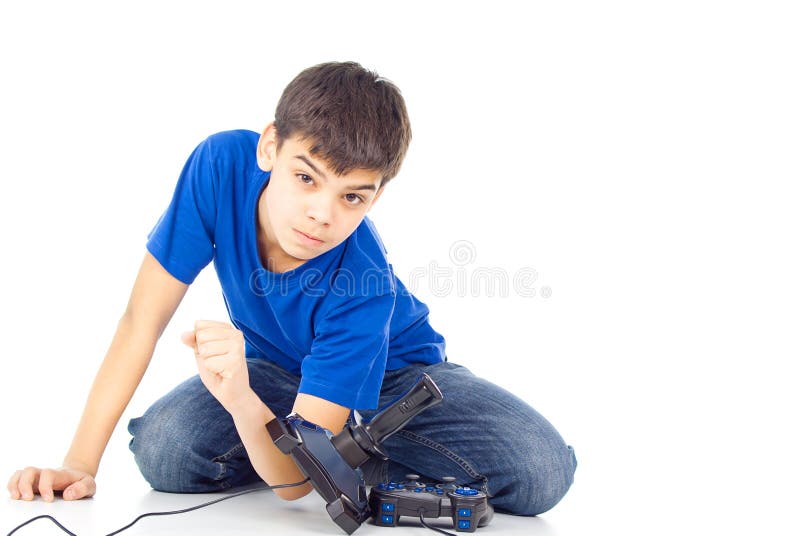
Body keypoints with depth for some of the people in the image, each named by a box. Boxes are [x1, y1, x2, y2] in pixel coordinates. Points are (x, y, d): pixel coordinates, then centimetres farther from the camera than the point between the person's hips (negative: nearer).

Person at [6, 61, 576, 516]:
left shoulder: (364, 289, -37)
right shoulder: (222, 166, -29)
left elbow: (293, 481, -36)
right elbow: (142, 321, -21)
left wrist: (242, 401, -58)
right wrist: (80, 465, -24)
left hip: (394, 372, -3)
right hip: (276, 366, 3)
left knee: (544, 472, -26)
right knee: (162, 451, -28)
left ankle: (358, 455, -3)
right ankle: (336, 447, -1)